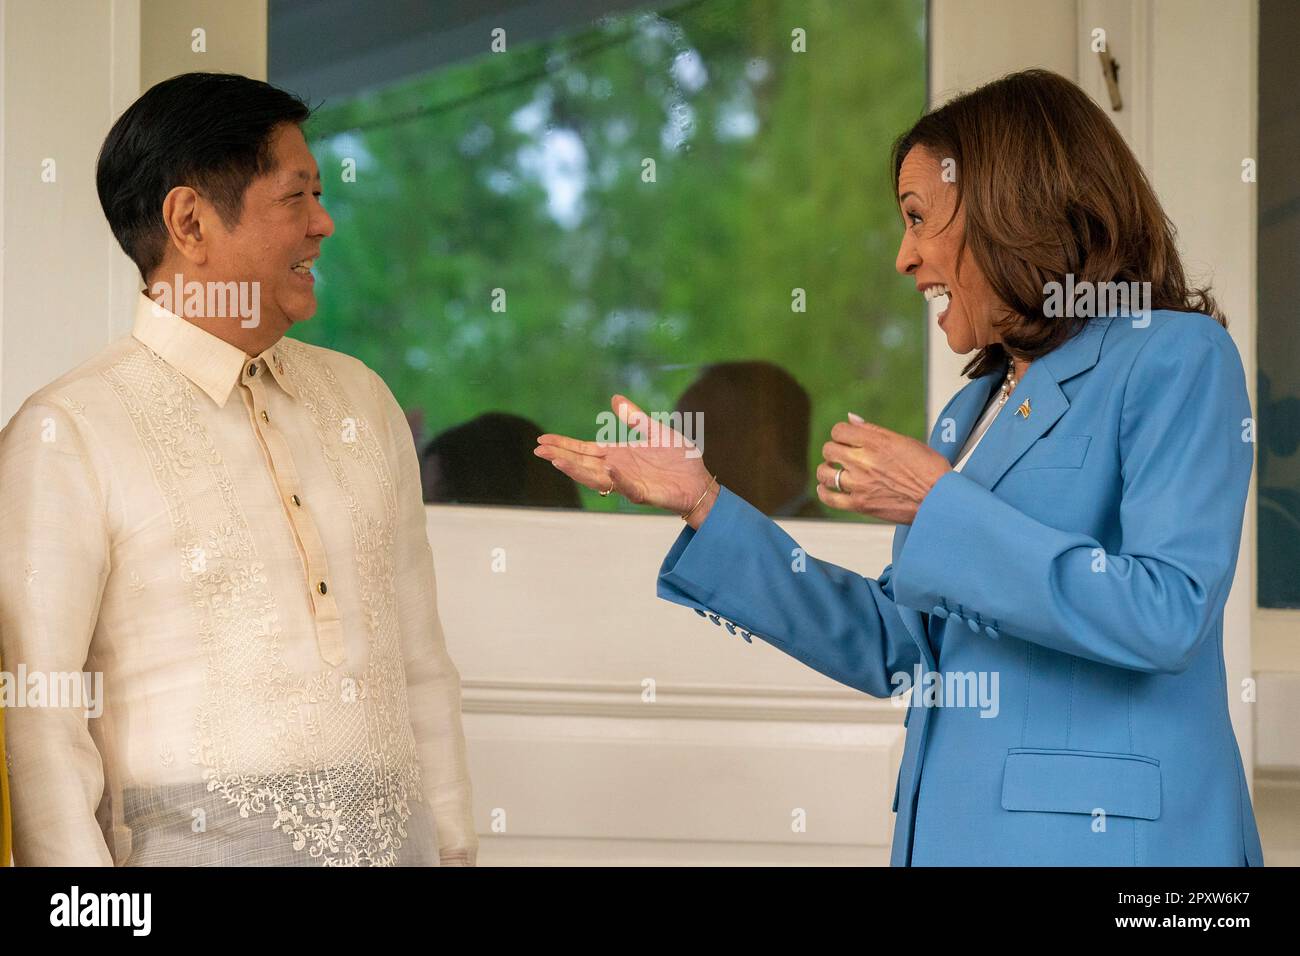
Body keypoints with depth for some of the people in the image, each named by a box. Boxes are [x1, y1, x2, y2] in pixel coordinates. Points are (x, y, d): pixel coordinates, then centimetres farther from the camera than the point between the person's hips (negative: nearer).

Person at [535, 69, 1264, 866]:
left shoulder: (1176, 357, -6)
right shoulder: (975, 409, 17)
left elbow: (1168, 615, -18)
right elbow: (894, 648, 14)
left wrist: (938, 507, -16)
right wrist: (702, 505, 10)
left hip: (1105, 834, -7)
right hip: (955, 829, 7)